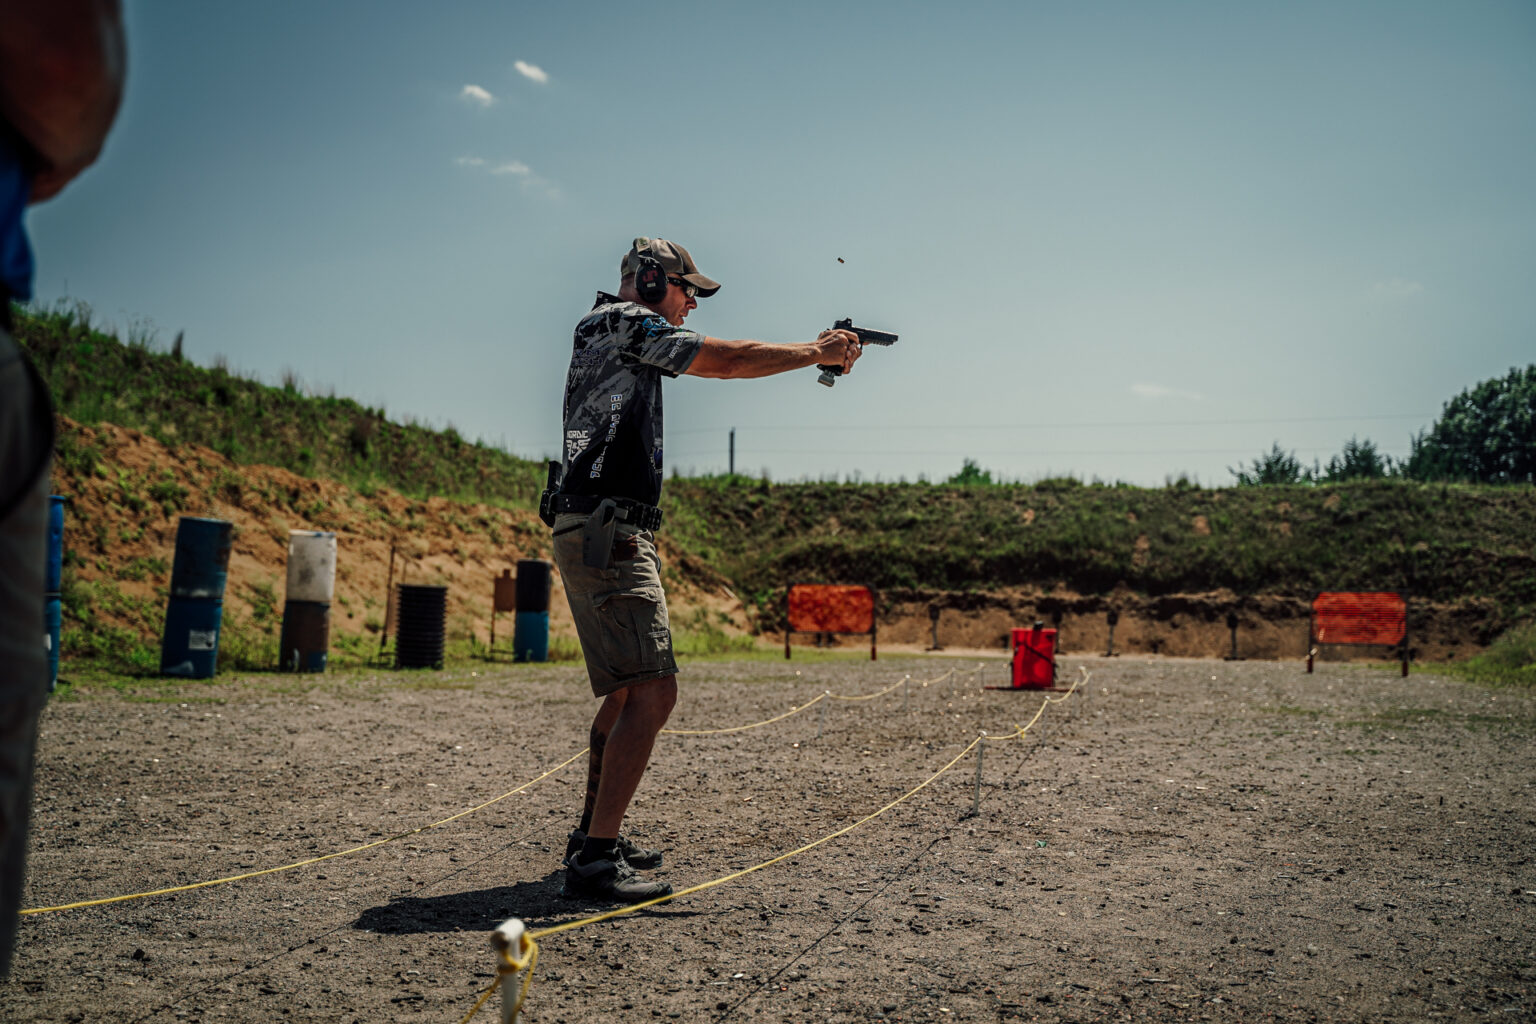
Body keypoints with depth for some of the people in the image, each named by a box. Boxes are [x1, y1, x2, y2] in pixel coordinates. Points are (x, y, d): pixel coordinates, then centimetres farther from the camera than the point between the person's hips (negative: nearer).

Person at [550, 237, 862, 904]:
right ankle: (595, 860, -16)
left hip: (597, 538, 11)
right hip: (607, 536, -11)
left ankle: (594, 833, 28)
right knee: (653, 692, -16)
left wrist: (815, 353, 22)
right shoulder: (625, 323, -4)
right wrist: (819, 351, 6)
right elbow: (731, 360, -7)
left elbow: (716, 365, 27)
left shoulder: (616, 338, 25)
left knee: (627, 691, 19)